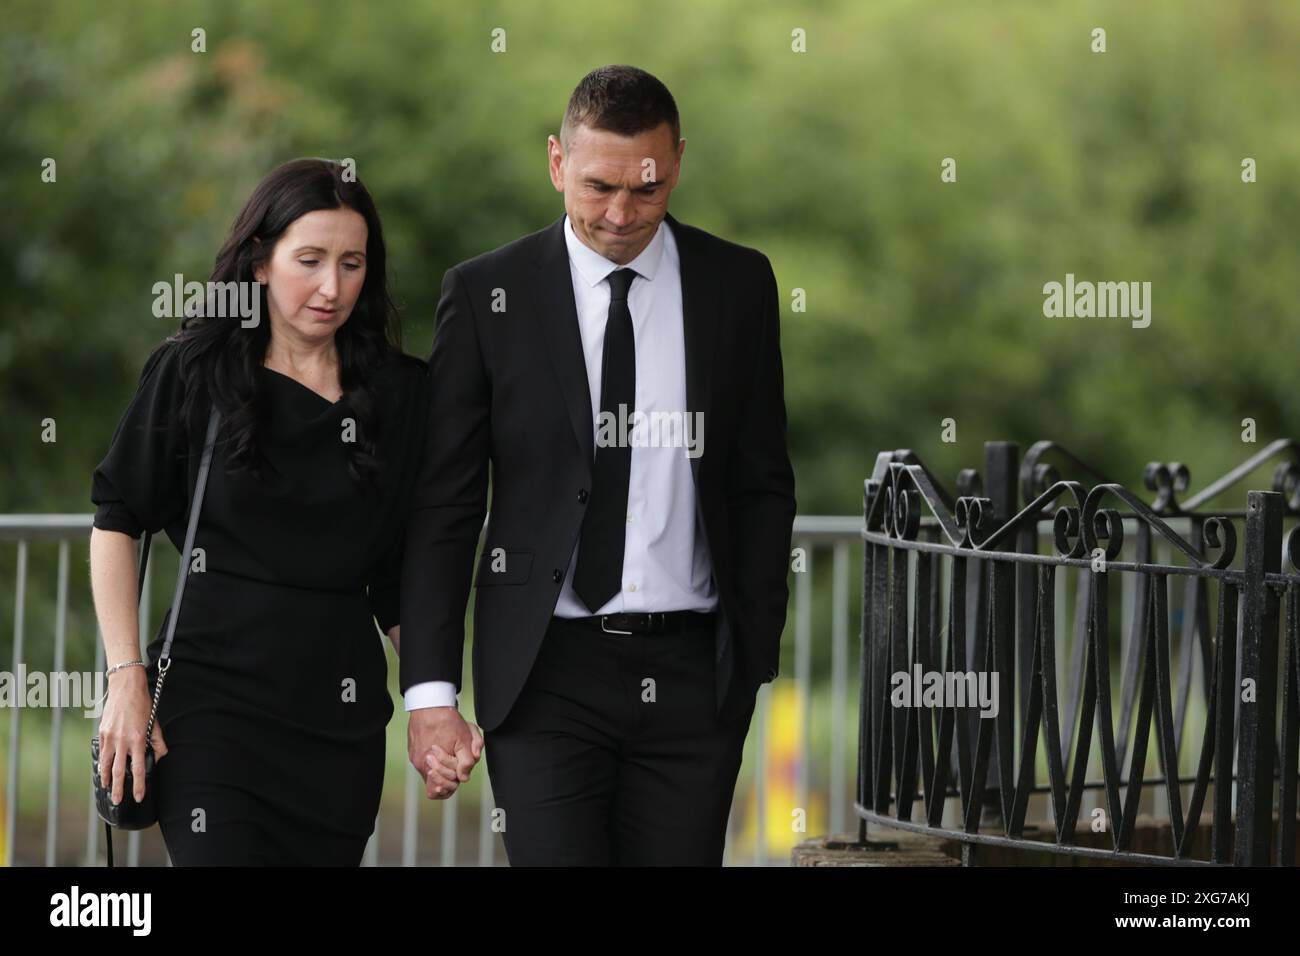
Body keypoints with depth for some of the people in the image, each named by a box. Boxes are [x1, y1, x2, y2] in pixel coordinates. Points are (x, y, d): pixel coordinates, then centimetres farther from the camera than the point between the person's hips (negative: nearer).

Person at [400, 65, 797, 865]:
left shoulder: (737, 285, 6)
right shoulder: (486, 294, 1)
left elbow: (764, 484, 11)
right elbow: (443, 506, 1)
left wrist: (756, 653, 3)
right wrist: (430, 692, -6)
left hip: (693, 671, 2)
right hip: (548, 672, -1)